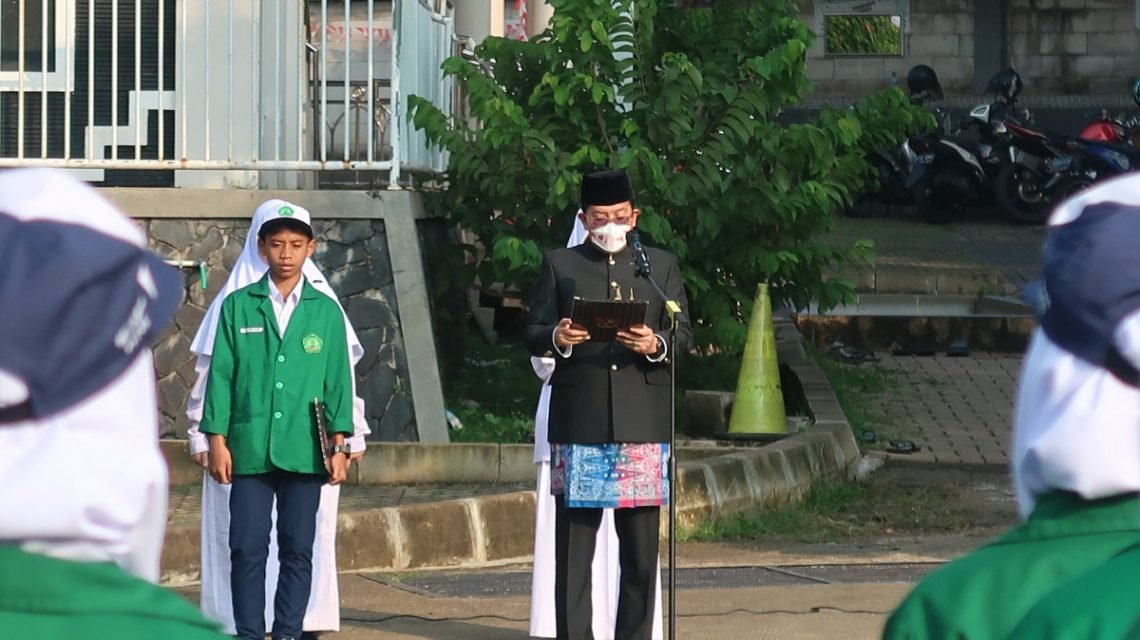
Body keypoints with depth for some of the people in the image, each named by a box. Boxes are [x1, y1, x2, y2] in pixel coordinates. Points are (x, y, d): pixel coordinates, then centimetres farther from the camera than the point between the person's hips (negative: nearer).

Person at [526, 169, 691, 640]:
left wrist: (656, 345, -15)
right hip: (578, 425, -1)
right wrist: (556, 338, -18)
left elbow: (683, 337, 7)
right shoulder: (559, 265, 11)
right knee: (574, 546, -2)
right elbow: (533, 335, 5)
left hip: (642, 424, 1)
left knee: (641, 548, 1)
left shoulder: (662, 266, 14)